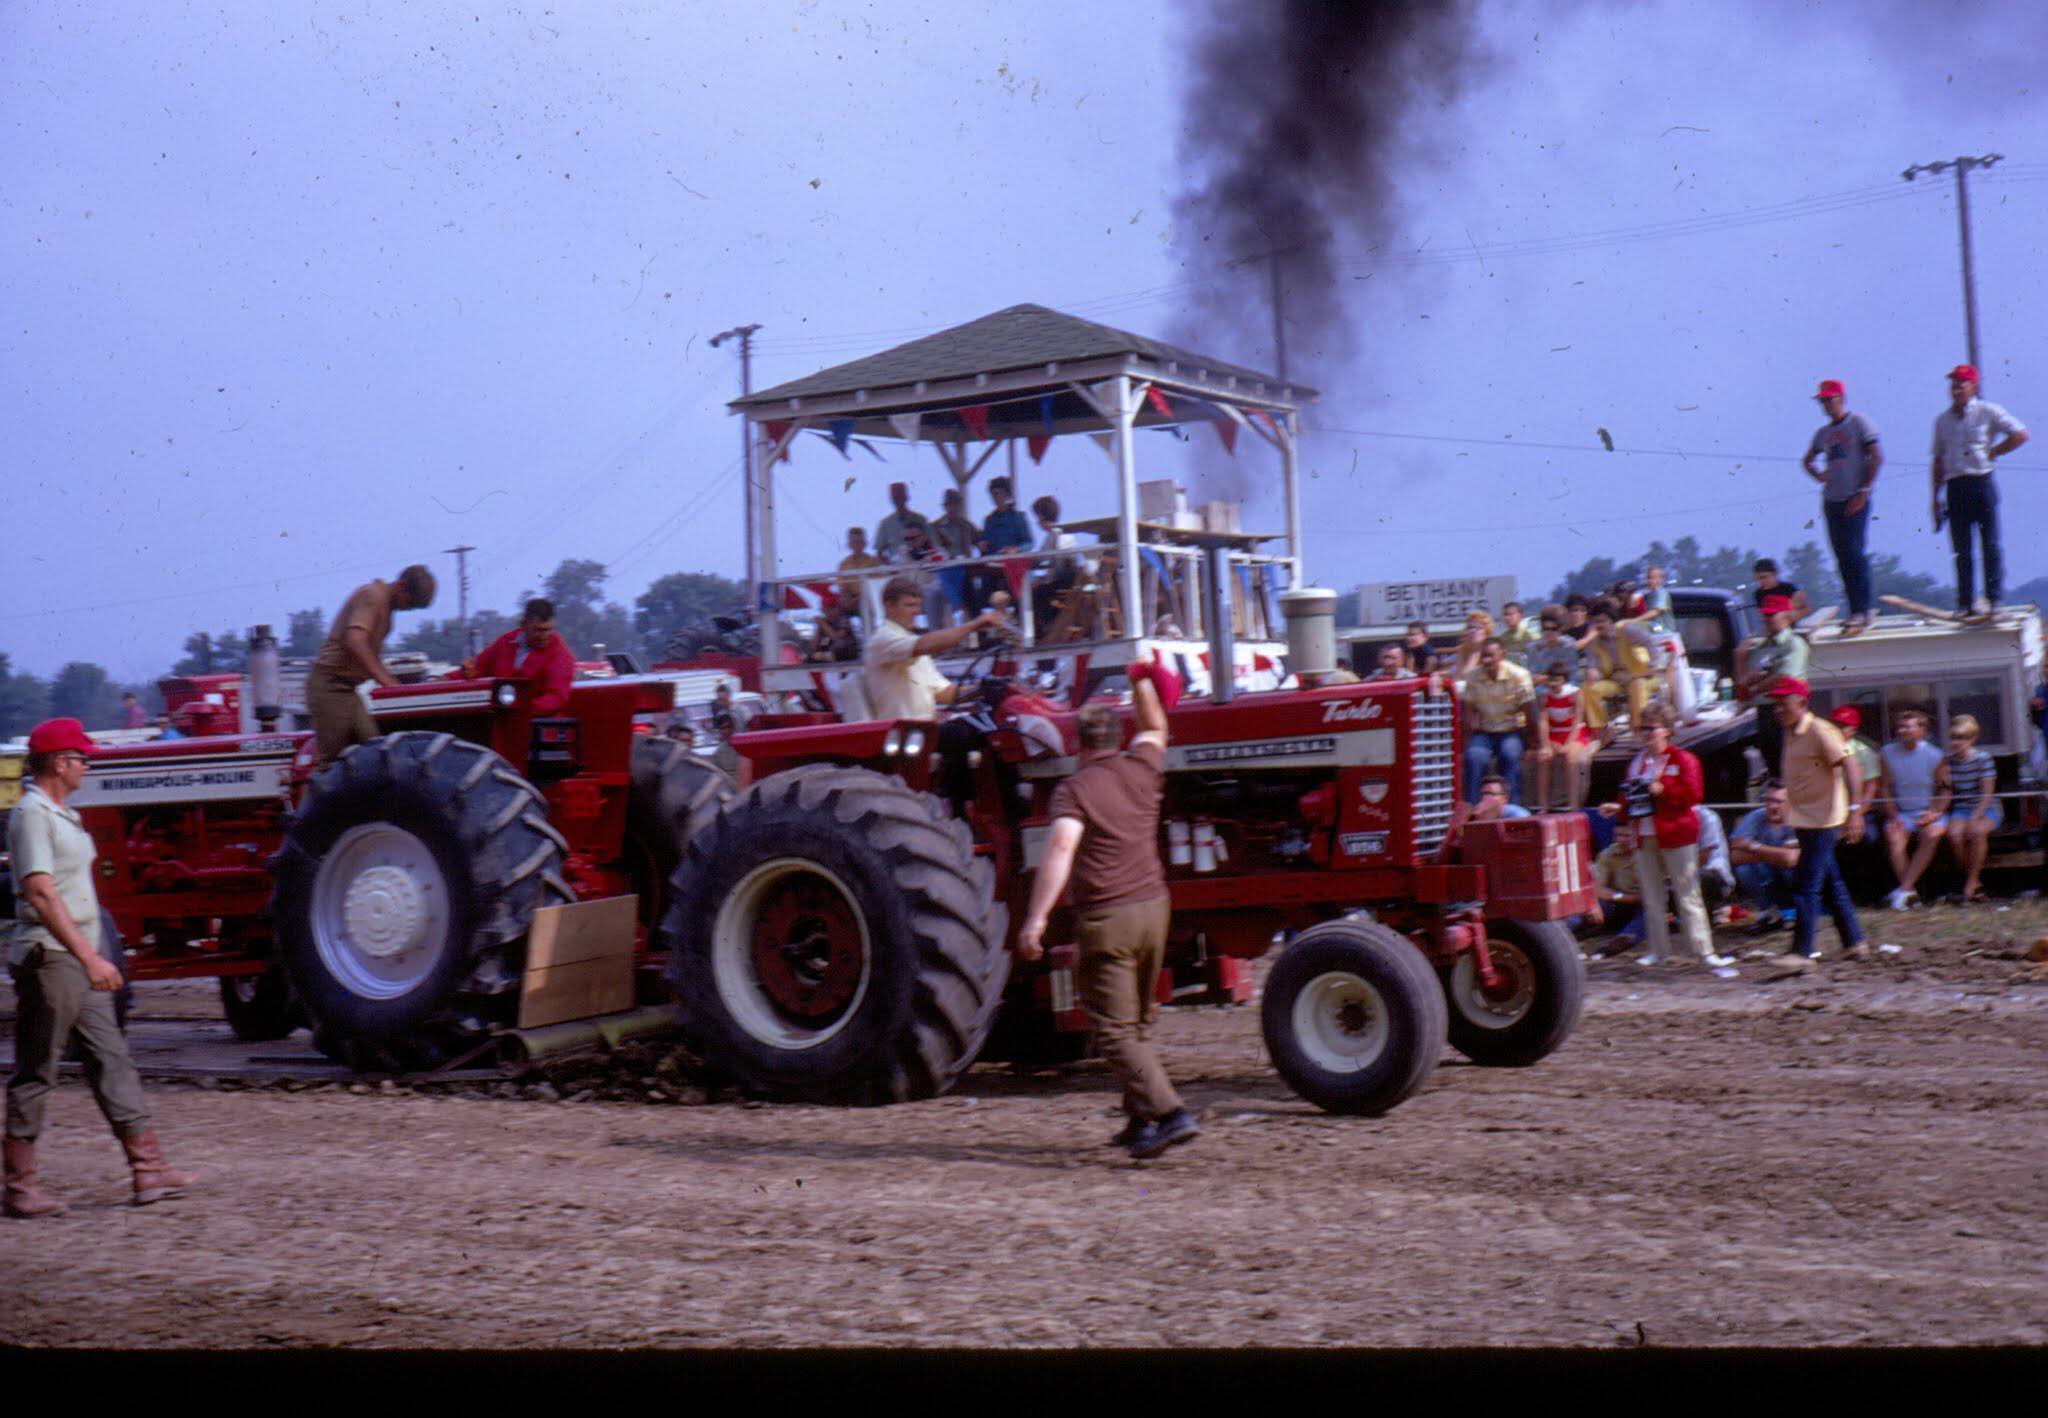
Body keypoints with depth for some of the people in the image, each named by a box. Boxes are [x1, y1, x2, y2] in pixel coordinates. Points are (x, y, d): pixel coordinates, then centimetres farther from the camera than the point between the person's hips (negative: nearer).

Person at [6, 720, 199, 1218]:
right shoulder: (31, 814, -15)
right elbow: (40, 896, -25)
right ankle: (18, 1186, 6)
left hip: (80, 959, 10)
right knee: (35, 1074, -2)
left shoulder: (61, 814, 15)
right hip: (48, 957, -10)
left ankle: (148, 1169, 10)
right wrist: (90, 957, -30)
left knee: (112, 1059, 8)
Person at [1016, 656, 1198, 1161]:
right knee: (1139, 1023, 20)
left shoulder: (1073, 790, -8)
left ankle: (1169, 1113, -17)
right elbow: (1154, 729, 30)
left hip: (1105, 918, -6)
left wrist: (1036, 918, -27)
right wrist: (1143, 683, 45)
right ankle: (1141, 1118, 24)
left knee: (1117, 1030, -3)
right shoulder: (1143, 770, 7)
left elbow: (1061, 846, -23)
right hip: (1153, 908, 6)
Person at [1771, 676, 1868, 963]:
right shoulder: (1791, 733, 12)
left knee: (1805, 886, -10)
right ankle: (1854, 942, 25)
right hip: (1805, 819, 9)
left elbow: (1850, 766, -22)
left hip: (1822, 820, -9)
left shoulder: (1820, 731, -15)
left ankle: (1802, 951, -8)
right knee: (1830, 884, 16)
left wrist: (1855, 808, -29)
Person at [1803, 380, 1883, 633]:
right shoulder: (1823, 433, 16)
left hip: (1855, 500, -6)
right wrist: (1820, 477, 10)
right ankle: (1856, 612, 9)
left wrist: (1864, 491, -13)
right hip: (1832, 500, 6)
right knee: (1842, 555, 5)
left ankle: (1861, 610, -13)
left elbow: (1877, 458, -9)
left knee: (1854, 552, -13)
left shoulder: (1859, 424, -2)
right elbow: (1807, 461, 31)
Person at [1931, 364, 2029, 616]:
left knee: (1990, 544, -6)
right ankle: (1966, 603, 6)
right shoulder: (1942, 420, 14)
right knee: (1961, 549, 3)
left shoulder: (1987, 412, 2)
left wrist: (1993, 452, -4)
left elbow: (2020, 434, 1)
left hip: (1982, 483, -4)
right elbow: (1938, 461, 17)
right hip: (1955, 488, 4)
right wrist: (1935, 496, 11)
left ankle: (1993, 598, -5)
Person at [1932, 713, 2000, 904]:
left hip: (1987, 809, -3)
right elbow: (1947, 795, 7)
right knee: (1954, 833, -30)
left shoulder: (1983, 759, -8)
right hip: (1961, 809, 3)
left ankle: (1970, 884, -22)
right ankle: (1976, 883, -11)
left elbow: (1987, 793, -12)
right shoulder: (1949, 761, 4)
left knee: (1977, 831, -36)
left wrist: (1975, 818, -21)